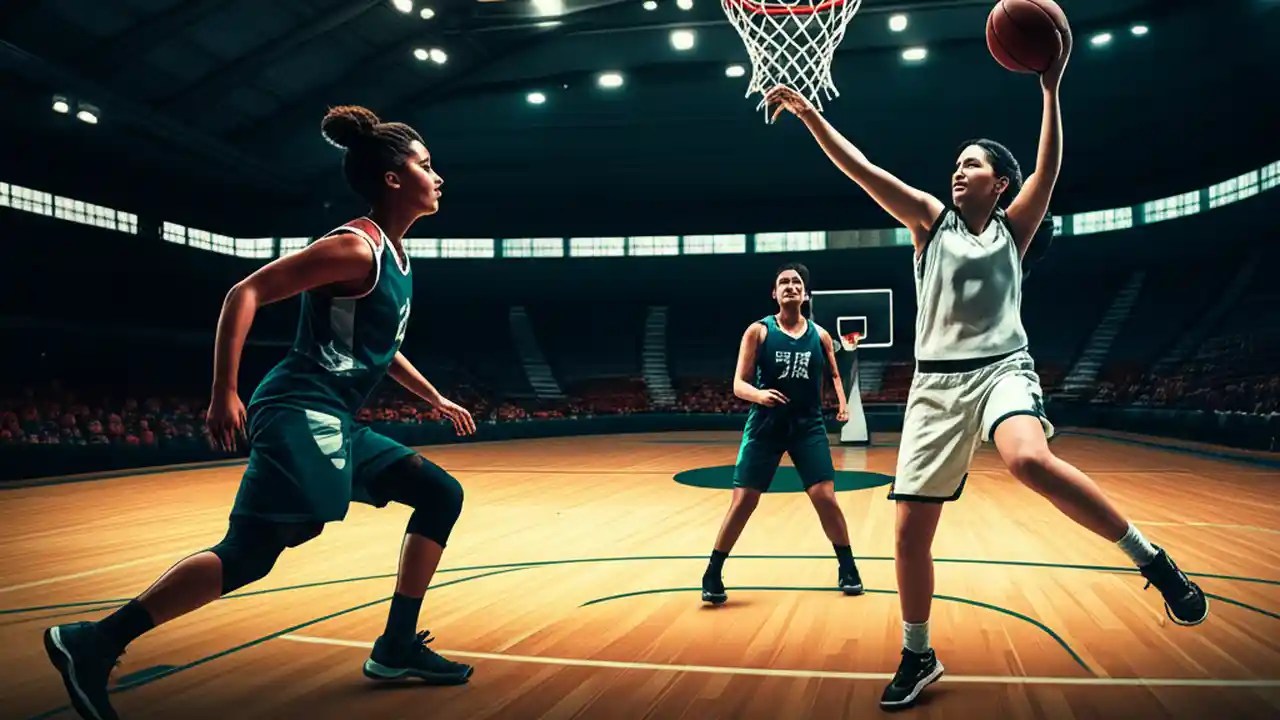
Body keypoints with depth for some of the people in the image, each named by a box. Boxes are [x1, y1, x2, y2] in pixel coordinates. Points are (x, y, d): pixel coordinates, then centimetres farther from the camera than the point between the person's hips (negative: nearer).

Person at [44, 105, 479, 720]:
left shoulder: (394, 255, 16)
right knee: (247, 555, -15)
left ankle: (397, 647, 14)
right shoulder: (356, 246, -12)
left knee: (441, 495, 10)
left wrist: (436, 399, 32)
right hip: (301, 415, -10)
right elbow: (245, 294, -17)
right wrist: (224, 395, -22)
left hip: (334, 425, 10)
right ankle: (92, 643, -5)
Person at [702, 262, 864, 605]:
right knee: (743, 501, -4)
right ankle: (712, 575, 7)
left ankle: (848, 569, 16)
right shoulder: (758, 331, -5)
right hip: (765, 426, -2)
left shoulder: (819, 335, 3)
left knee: (825, 498, -4)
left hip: (808, 426, 2)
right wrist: (758, 394, -30)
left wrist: (842, 403, 2)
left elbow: (834, 374, 20)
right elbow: (739, 384, -8)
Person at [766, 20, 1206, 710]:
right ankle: (918, 657, 21)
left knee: (1031, 460, -37)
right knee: (910, 532, 1)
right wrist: (808, 112, -4)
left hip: (1002, 368, -3)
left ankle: (1152, 559, -17)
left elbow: (1048, 170, -8)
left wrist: (1051, 87, -16)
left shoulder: (1013, 227, 8)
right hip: (935, 381, 3)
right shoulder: (930, 220, 11)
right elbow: (860, 169, 3)